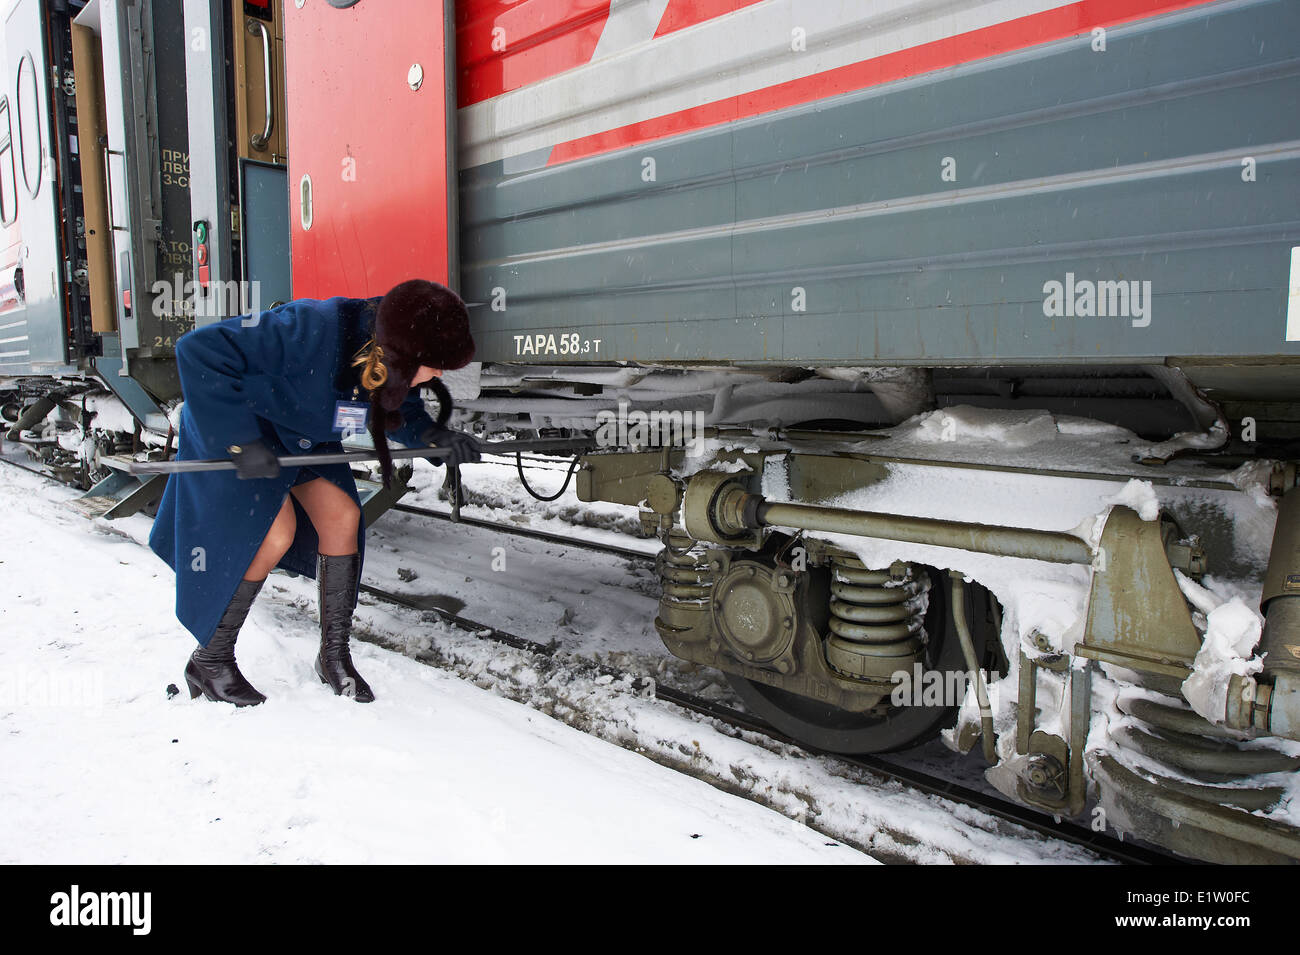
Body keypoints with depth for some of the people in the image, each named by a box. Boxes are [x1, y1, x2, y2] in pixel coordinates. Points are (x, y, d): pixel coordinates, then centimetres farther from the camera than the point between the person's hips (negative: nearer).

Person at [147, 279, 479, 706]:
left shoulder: (393, 363, -18)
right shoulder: (310, 330, -41)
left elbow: (402, 411, 4)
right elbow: (198, 350, -38)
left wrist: (432, 433, -16)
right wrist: (240, 441, -38)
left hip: (304, 435, 7)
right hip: (231, 426, -7)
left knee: (342, 515, -6)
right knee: (275, 532, -17)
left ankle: (334, 654, 9)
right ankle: (208, 662, 4)